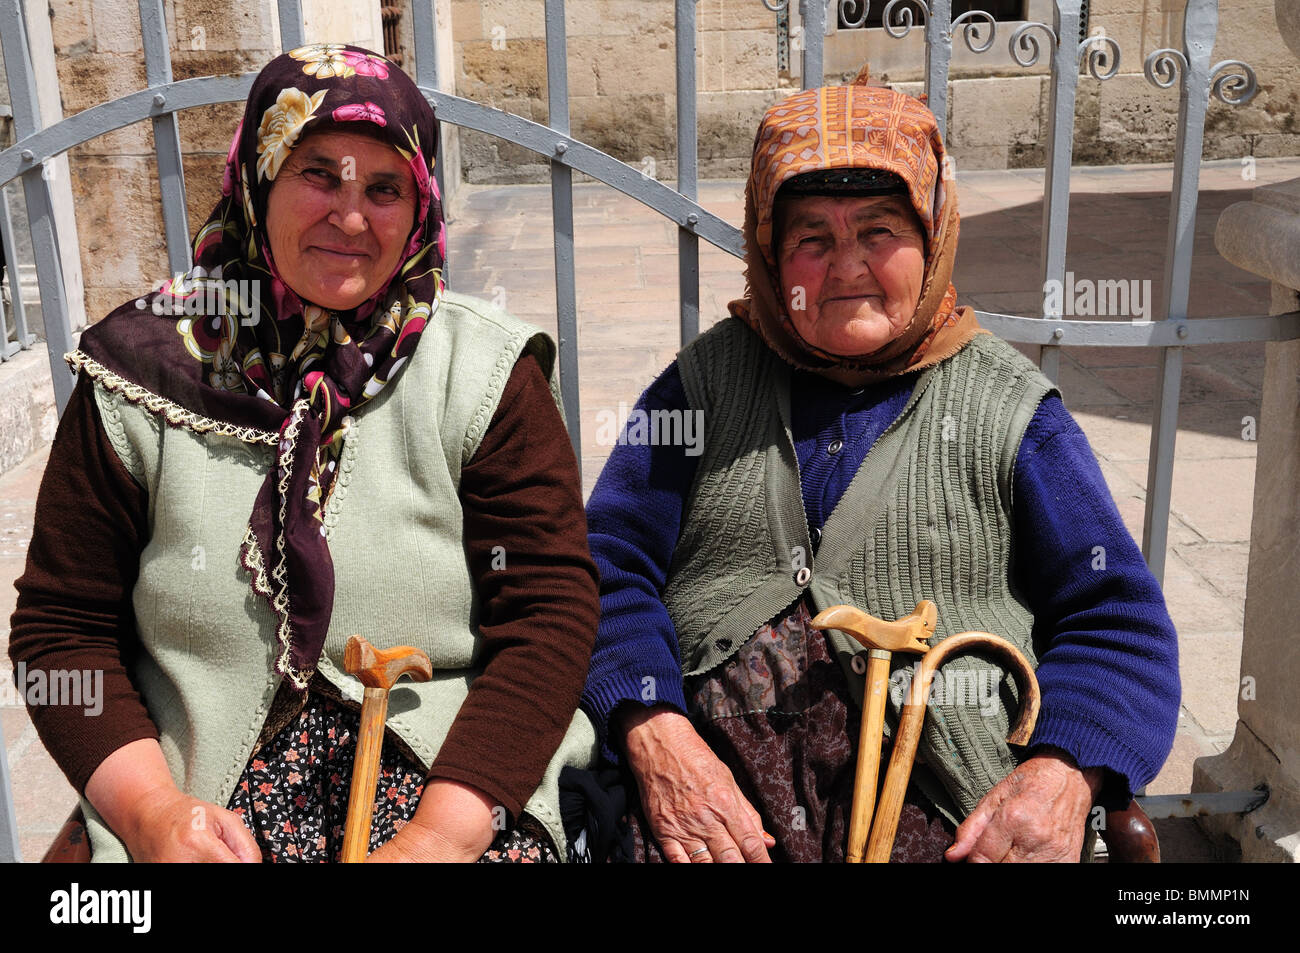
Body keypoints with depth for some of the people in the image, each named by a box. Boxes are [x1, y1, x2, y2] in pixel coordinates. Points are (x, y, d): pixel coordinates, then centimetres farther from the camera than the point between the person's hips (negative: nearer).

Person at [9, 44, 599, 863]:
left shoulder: (486, 374, -1)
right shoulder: (142, 376, 3)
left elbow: (548, 614, -6)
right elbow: (62, 627, 6)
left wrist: (439, 835, -17)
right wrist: (153, 812, -10)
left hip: (450, 780, 0)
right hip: (212, 801, 1)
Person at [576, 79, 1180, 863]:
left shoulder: (1012, 410, 10)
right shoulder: (706, 380, 12)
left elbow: (1118, 622, 8)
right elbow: (609, 567, 5)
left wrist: (1061, 774, -12)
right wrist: (657, 738, -13)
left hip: (938, 800, 0)